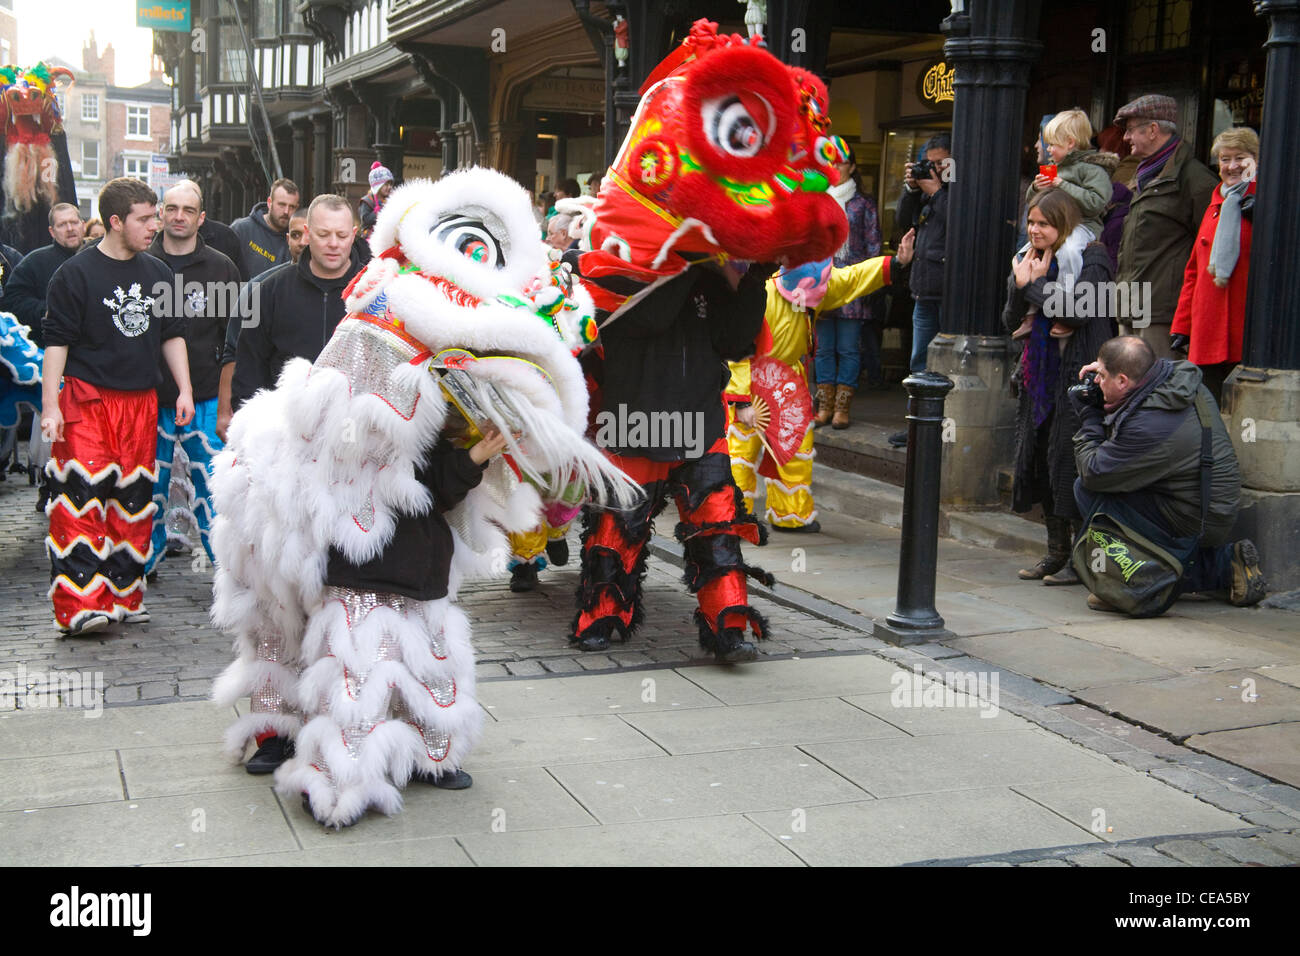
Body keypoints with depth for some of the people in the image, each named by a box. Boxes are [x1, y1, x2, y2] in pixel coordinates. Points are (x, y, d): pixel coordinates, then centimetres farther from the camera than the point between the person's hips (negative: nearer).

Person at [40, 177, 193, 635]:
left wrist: (184, 391, 11)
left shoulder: (157, 273, 12)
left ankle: (124, 597, 15)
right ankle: (81, 605, -11)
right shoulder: (75, 274, -4)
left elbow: (173, 335, 19)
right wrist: (50, 406, -11)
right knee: (82, 497, -11)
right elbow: (56, 341, -5)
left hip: (141, 400, 5)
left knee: (134, 497, 6)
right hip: (86, 397, -5)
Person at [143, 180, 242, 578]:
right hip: (149, 397, 2)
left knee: (212, 482, -2)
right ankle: (146, 559, 23)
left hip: (205, 399, -1)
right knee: (149, 481, 8)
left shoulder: (221, 268, 4)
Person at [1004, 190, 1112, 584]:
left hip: (1076, 375, -8)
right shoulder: (1027, 259, 14)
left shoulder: (1090, 258, -7)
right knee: (1038, 459, 8)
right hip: (1039, 374, 8)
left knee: (1068, 461, -9)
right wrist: (1018, 287, -6)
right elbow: (1011, 322, 11)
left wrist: (1033, 286, -14)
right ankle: (1056, 552, 18)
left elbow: (1079, 311, -20)